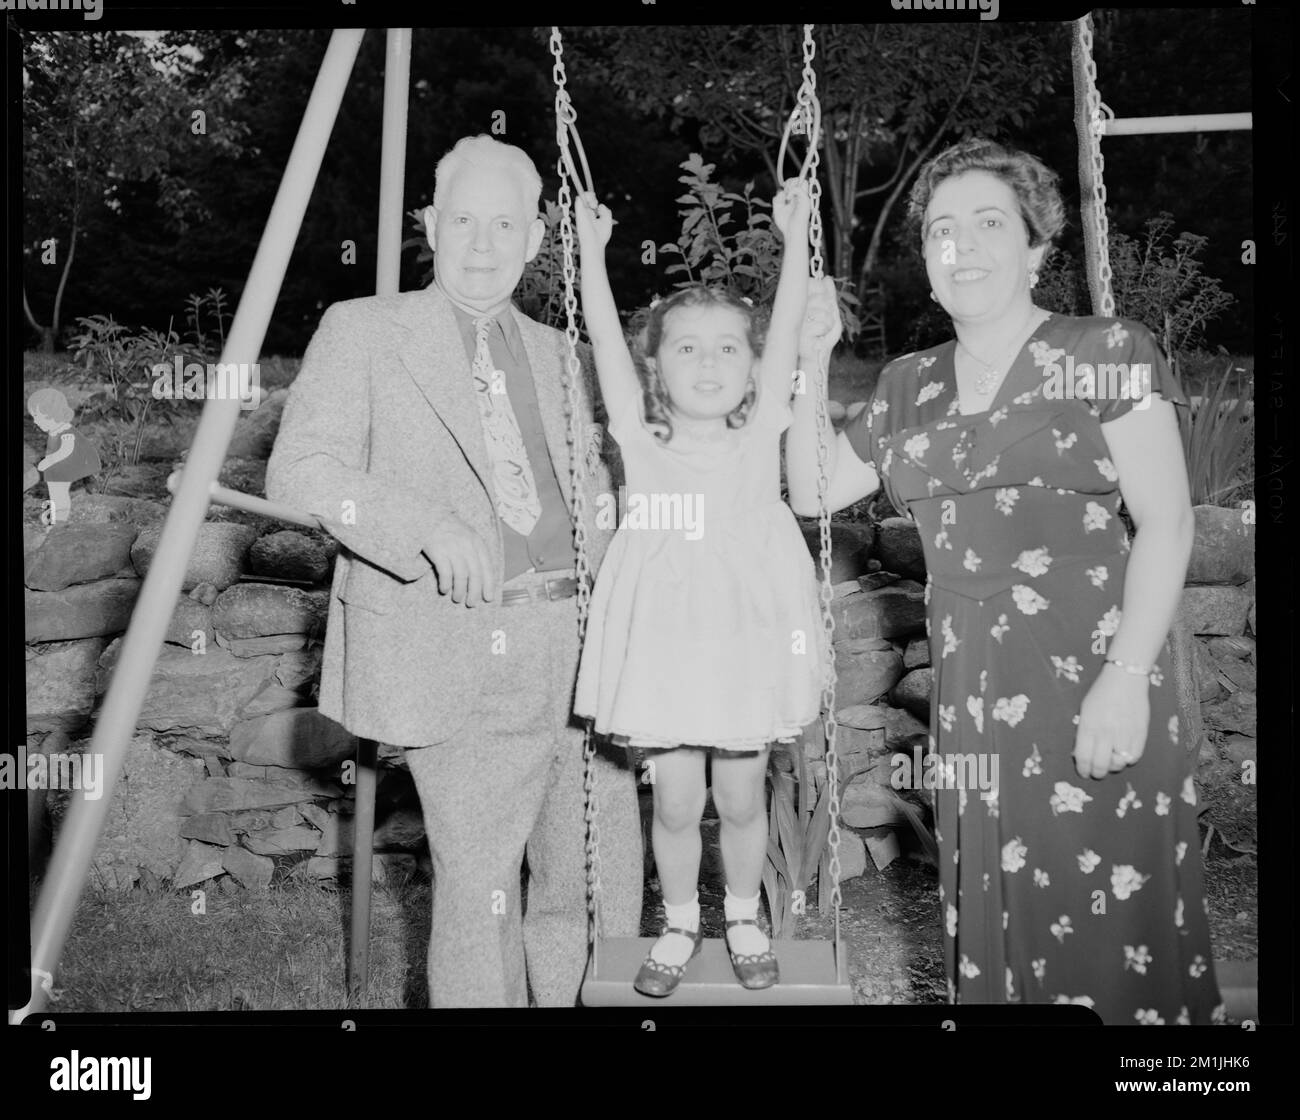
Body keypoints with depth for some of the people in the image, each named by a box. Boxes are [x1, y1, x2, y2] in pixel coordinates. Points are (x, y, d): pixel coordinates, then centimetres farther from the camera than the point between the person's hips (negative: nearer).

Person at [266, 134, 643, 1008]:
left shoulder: (556, 352, 19)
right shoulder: (362, 331, 3)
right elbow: (301, 468, -11)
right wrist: (431, 526, -27)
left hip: (581, 649, 6)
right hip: (463, 664, -5)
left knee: (604, 883, 11)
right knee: (481, 893, -1)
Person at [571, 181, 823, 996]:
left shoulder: (759, 438, 1)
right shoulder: (643, 445, 1)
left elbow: (786, 333, -3)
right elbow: (606, 341, -1)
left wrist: (795, 238, -4)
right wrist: (592, 251, -1)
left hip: (747, 638, 0)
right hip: (663, 641, 0)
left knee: (741, 800, 10)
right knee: (675, 804, 6)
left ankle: (745, 918, 35)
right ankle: (680, 926, 29)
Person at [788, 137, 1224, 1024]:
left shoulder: (1106, 351, -1)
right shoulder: (910, 386, 13)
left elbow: (1166, 519, -7)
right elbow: (810, 492, 16)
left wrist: (1127, 676, -16)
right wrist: (807, 362, 6)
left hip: (1092, 689, -4)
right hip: (971, 707, 5)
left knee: (1110, 925, -2)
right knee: (995, 931, 10)